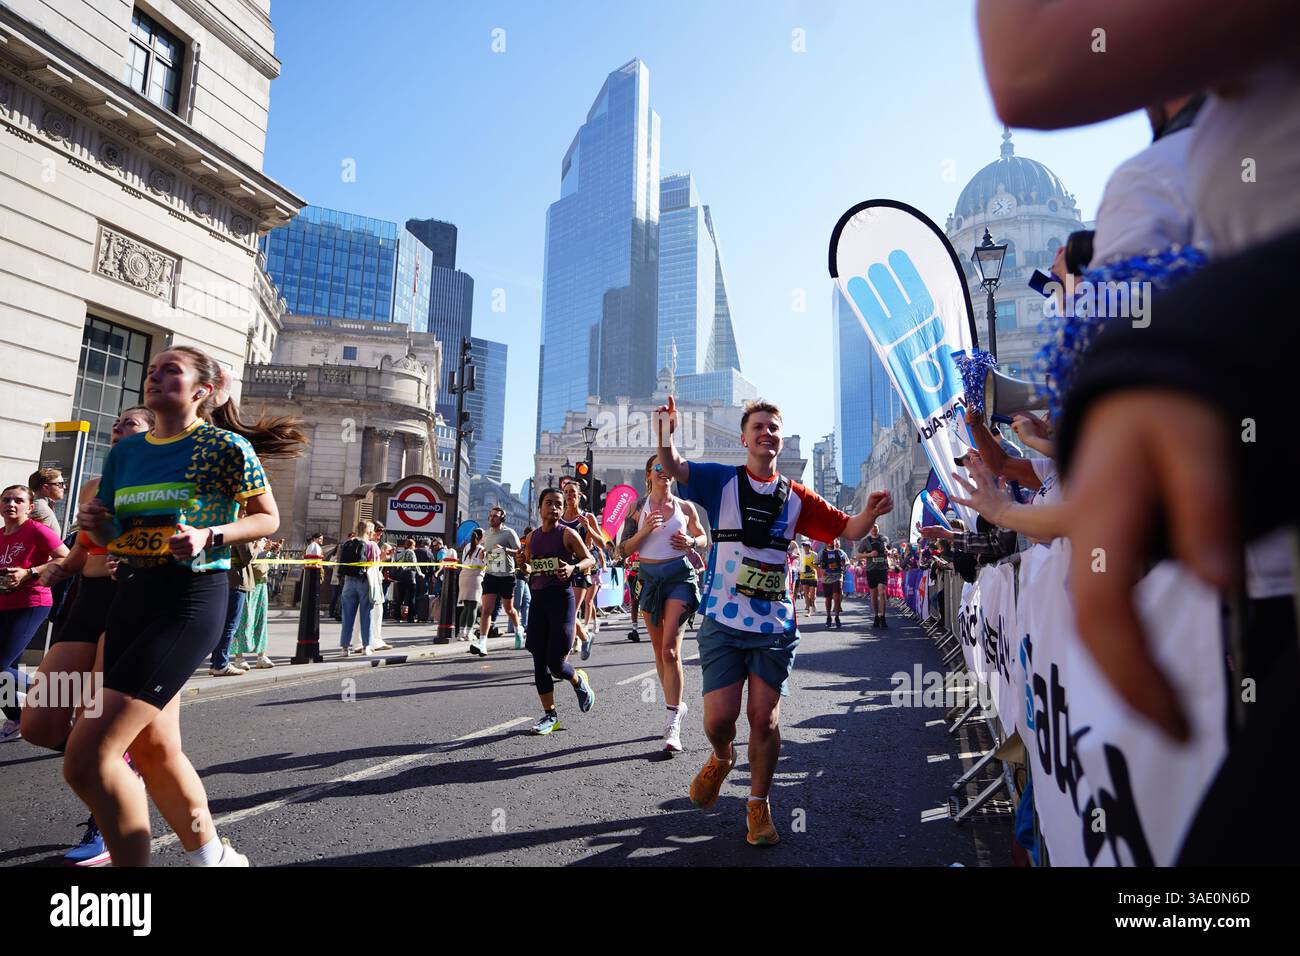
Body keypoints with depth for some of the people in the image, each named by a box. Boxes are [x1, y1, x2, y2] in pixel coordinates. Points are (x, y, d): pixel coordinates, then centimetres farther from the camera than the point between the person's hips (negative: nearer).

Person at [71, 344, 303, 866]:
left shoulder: (225, 445, -6)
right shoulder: (126, 450, 13)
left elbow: (268, 518, -1)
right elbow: (115, 539, 21)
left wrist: (210, 536, -17)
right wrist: (94, 523, -1)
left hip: (190, 600, -8)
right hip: (131, 595, 8)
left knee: (86, 756, -13)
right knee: (154, 748, 13)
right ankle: (212, 855, 31)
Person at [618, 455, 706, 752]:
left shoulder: (685, 507, 6)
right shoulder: (638, 508, 7)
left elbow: (703, 537, 17)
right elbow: (626, 548, 5)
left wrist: (690, 542, -5)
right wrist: (644, 531, -12)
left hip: (680, 576, -3)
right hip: (649, 577, 3)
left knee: (670, 651, -14)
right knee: (659, 651, 11)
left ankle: (673, 726, -11)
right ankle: (676, 705, 31)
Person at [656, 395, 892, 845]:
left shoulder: (797, 497, 6)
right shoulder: (721, 480, 0)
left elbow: (847, 529, 8)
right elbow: (673, 468, -15)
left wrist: (870, 512, -14)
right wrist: (665, 433, -36)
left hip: (775, 627, 1)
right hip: (723, 624, -1)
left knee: (765, 719, 4)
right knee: (719, 717, -3)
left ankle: (758, 805, 27)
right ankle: (721, 758, 34)